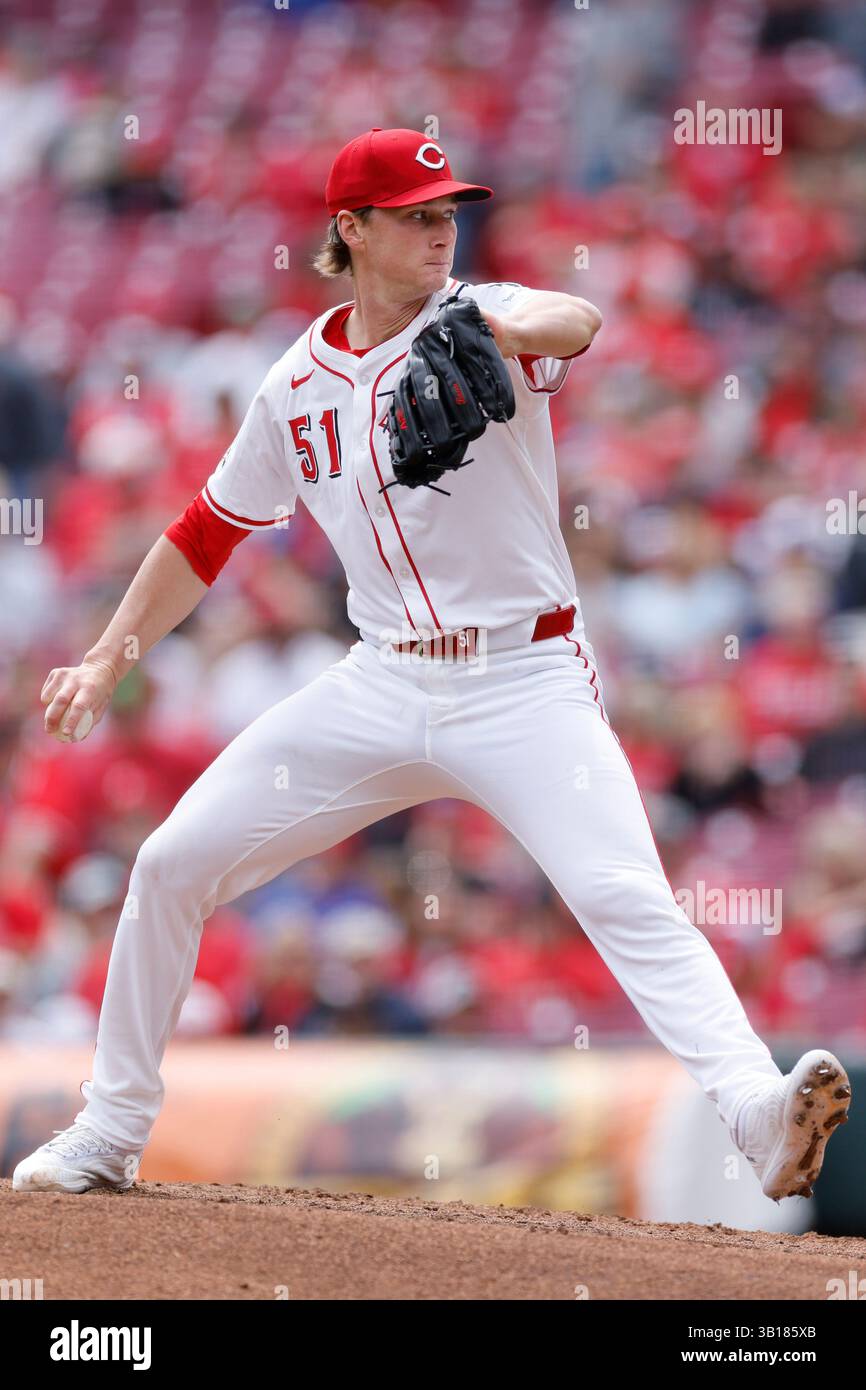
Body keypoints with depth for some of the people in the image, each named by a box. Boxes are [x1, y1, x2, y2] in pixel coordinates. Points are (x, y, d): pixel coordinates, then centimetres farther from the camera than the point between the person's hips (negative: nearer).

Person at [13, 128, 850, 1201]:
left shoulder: (481, 319, -7)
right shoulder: (297, 386, 7)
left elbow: (575, 322, -32)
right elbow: (205, 535, 19)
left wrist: (498, 333, -55)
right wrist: (106, 663, 12)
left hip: (523, 684, -5)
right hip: (382, 686, 5)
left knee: (626, 899, -26)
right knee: (171, 865, 4)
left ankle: (758, 1113, -40)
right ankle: (109, 1133, 20)